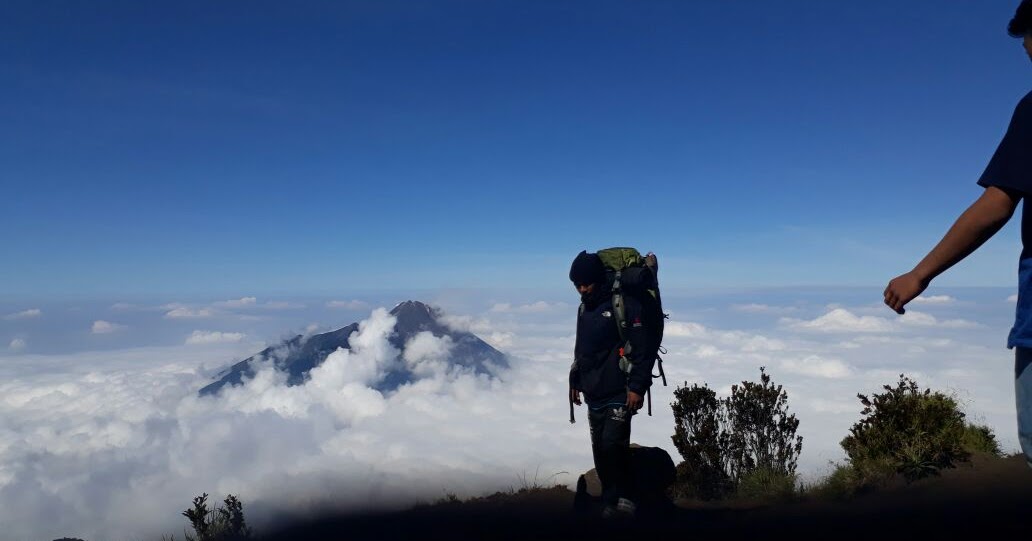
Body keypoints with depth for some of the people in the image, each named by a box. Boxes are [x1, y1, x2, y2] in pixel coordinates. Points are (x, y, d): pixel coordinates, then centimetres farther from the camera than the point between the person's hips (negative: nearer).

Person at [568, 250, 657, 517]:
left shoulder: (625, 305, -10)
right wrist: (574, 381, 21)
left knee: (613, 444, -16)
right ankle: (611, 501, 18)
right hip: (593, 395, 7)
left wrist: (637, 387, -17)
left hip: (619, 393, -7)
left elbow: (644, 348, -13)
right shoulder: (584, 308, 14)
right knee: (600, 452, 8)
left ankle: (623, 498, 1)